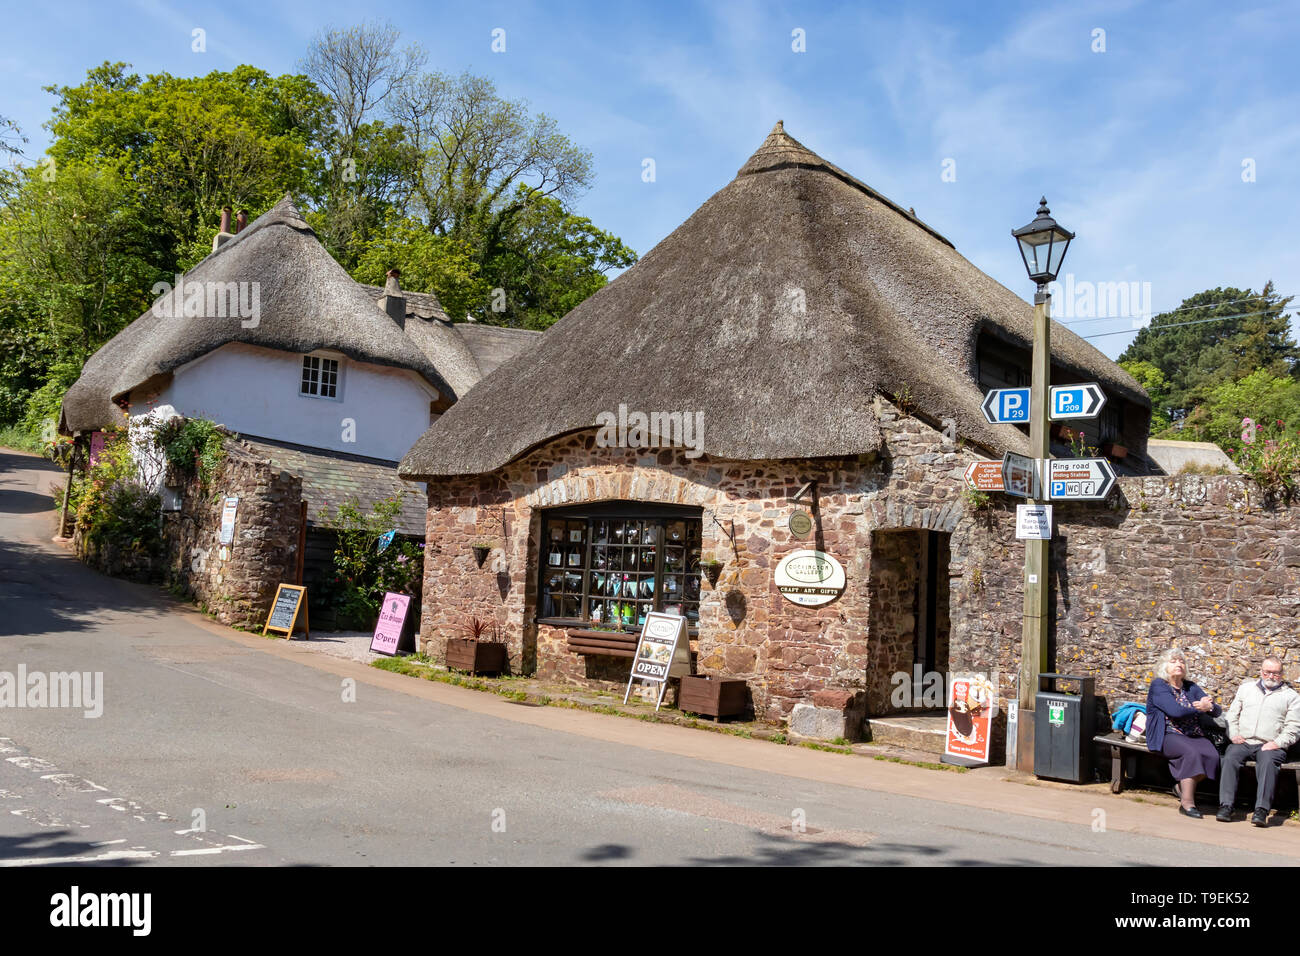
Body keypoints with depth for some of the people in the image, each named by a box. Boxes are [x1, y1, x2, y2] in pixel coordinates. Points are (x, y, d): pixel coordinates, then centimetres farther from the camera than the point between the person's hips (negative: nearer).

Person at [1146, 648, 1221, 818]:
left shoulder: (1191, 687, 18)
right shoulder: (1158, 686, -1)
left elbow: (1217, 711, 13)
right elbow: (1175, 711, -16)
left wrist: (1209, 706, -12)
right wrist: (1201, 707, -3)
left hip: (1193, 735, 6)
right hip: (1166, 736, -6)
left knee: (1212, 755, -23)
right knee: (1191, 752, -33)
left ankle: (1182, 787, -3)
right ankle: (1187, 803, -27)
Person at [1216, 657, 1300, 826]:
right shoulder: (1246, 688, 23)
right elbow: (1232, 714, 22)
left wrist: (1277, 743, -10)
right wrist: (1234, 734, 4)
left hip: (1270, 745, -2)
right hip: (1242, 742, 2)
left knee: (1268, 762, -35)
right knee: (1230, 758, -28)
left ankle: (1261, 810, -38)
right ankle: (1226, 806, -31)